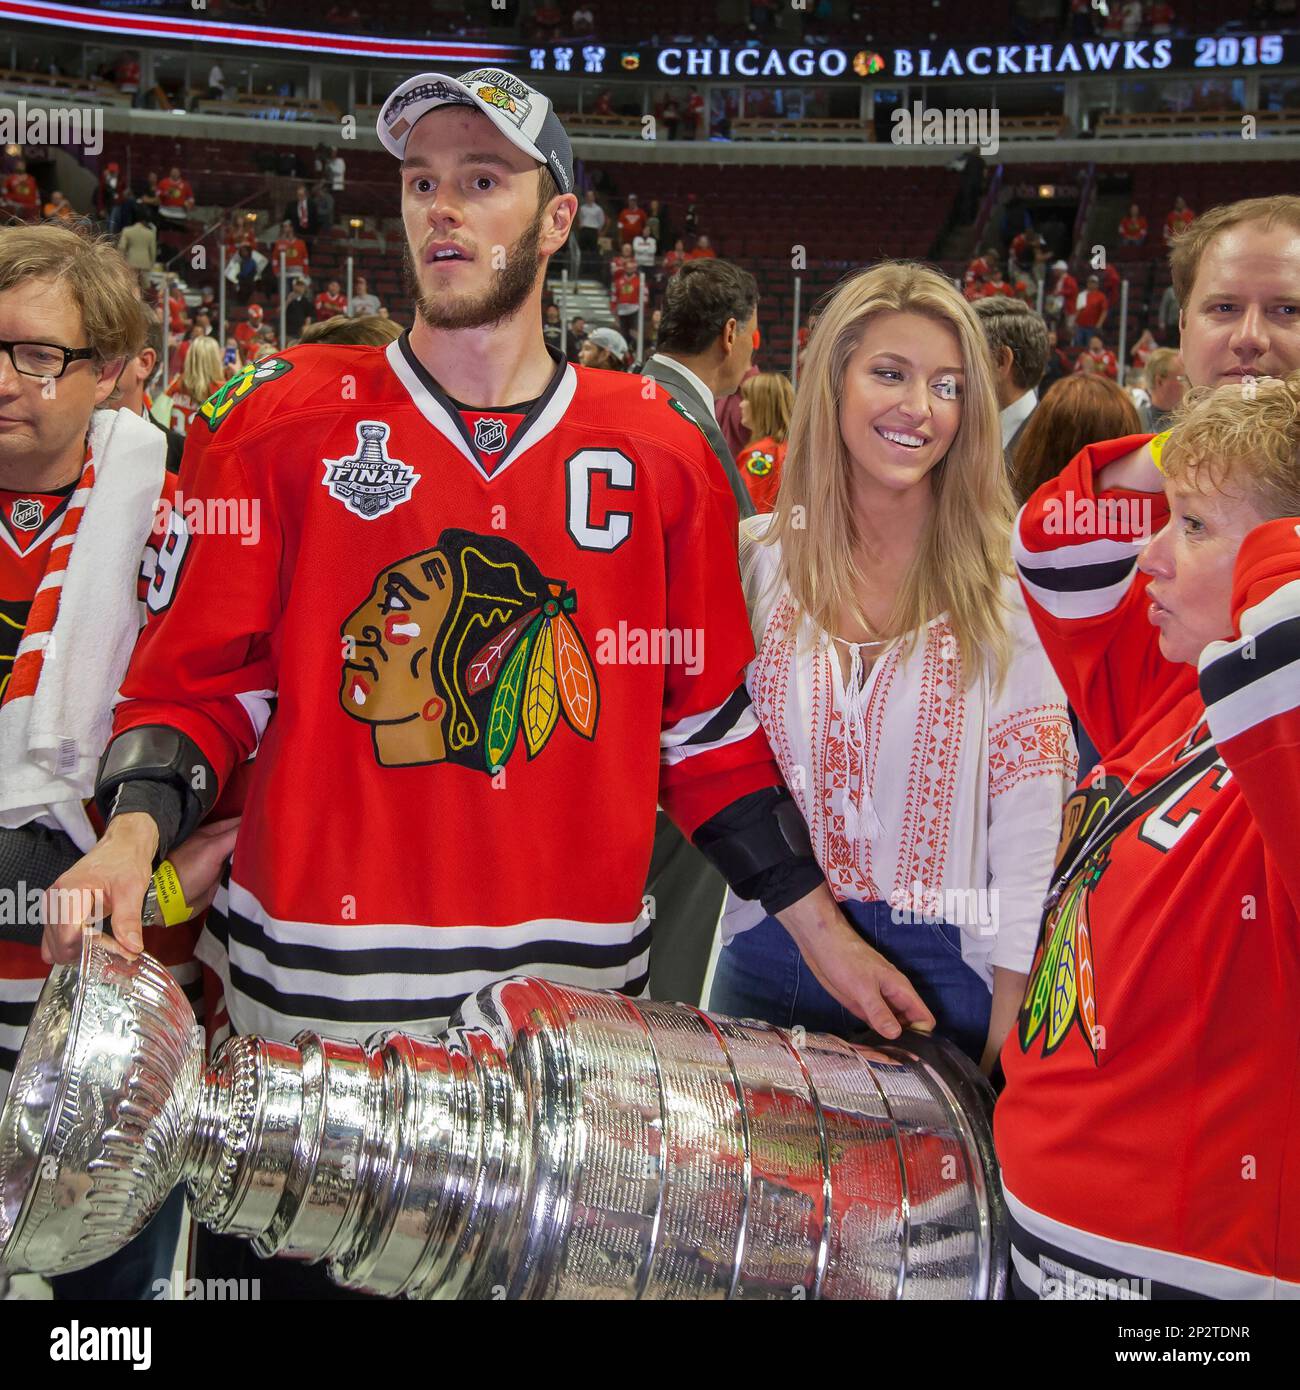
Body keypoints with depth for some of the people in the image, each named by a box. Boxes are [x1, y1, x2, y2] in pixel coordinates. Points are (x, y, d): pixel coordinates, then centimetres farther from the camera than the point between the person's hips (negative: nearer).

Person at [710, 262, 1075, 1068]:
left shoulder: (1002, 580, -5)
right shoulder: (754, 556, 1)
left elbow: (1029, 821, -7)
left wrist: (1004, 1036, -10)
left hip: (947, 969, -2)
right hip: (770, 956, 2)